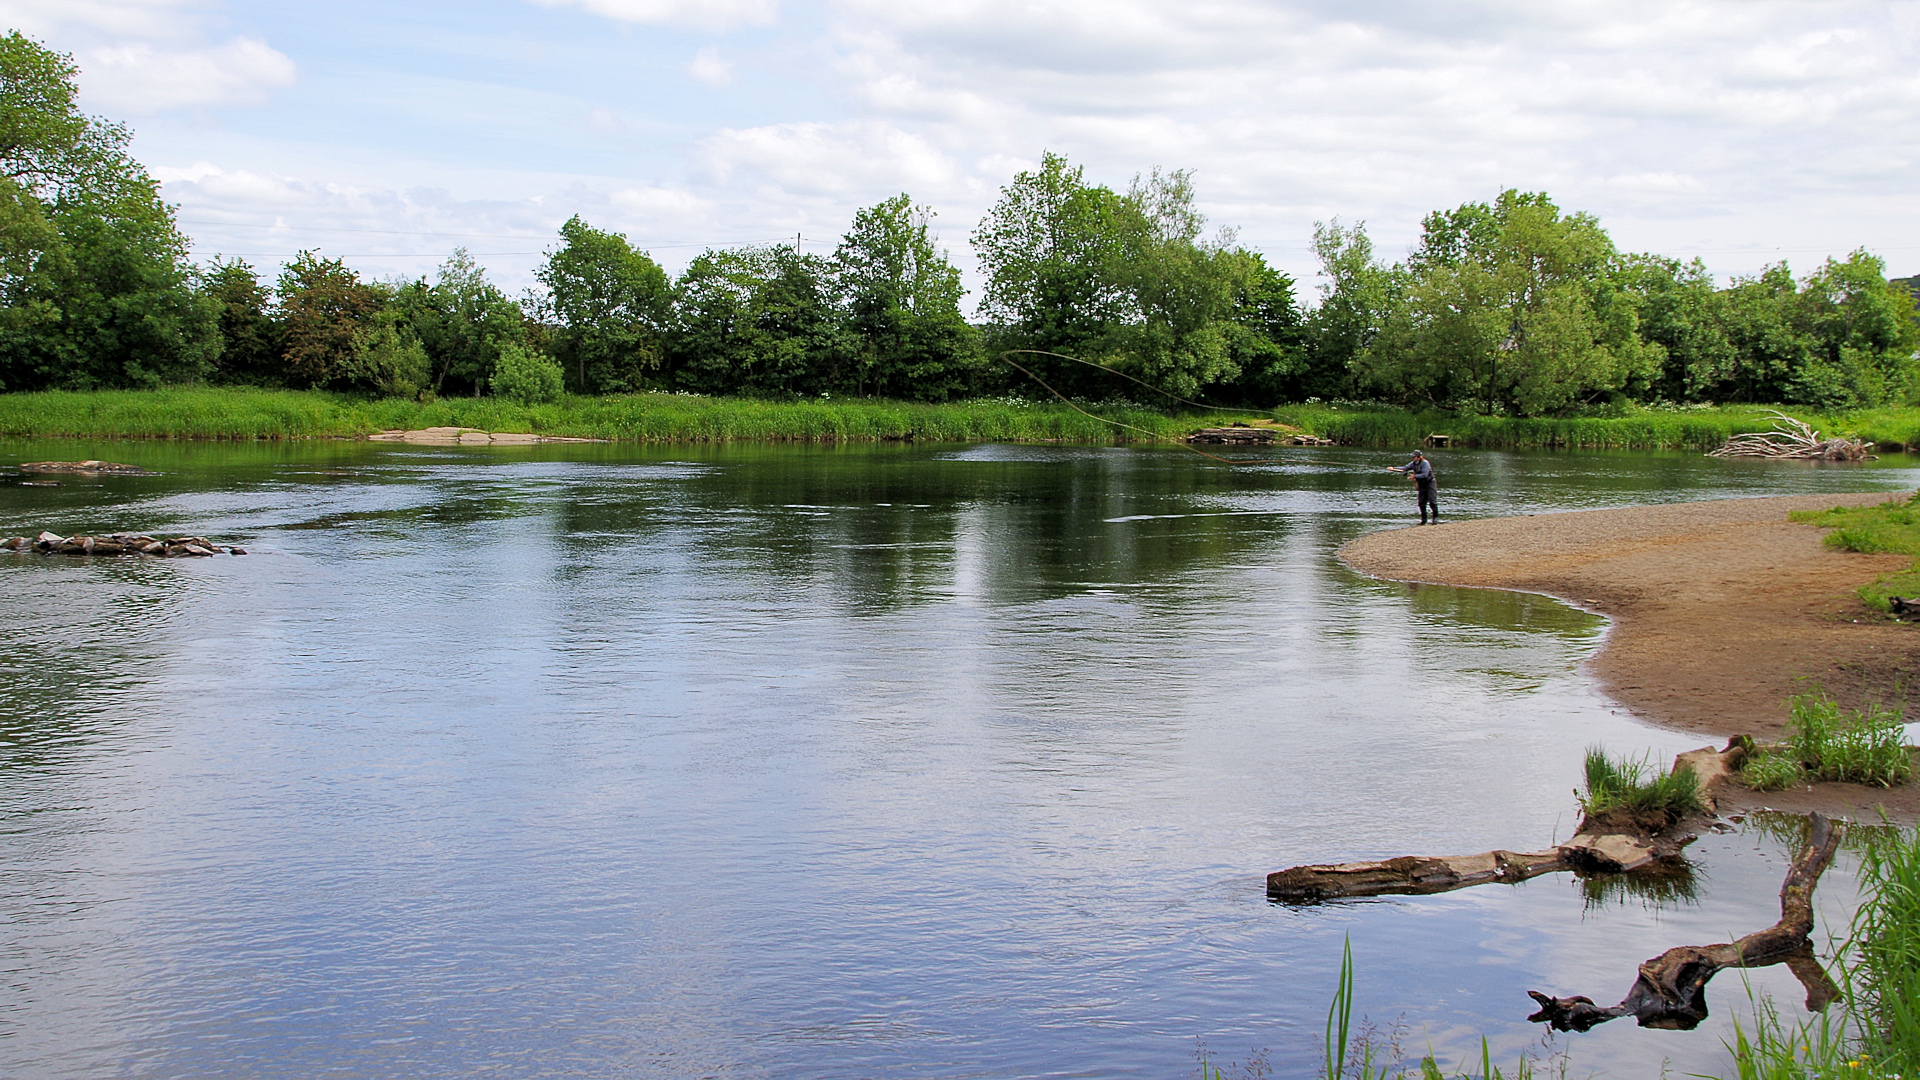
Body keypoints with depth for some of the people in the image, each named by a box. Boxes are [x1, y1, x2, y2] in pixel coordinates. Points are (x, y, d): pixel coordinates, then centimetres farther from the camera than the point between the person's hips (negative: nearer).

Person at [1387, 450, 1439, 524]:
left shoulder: (1425, 463, -18)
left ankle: (1436, 518, -5)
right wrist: (1393, 468, -14)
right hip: (1422, 485, 7)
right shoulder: (1413, 463, 3)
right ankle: (1424, 519, 11)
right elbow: (1404, 468, -1)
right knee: (1422, 503, 4)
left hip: (1429, 483, -7)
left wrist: (1414, 476, -27)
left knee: (1432, 501, -11)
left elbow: (1425, 475, -26)